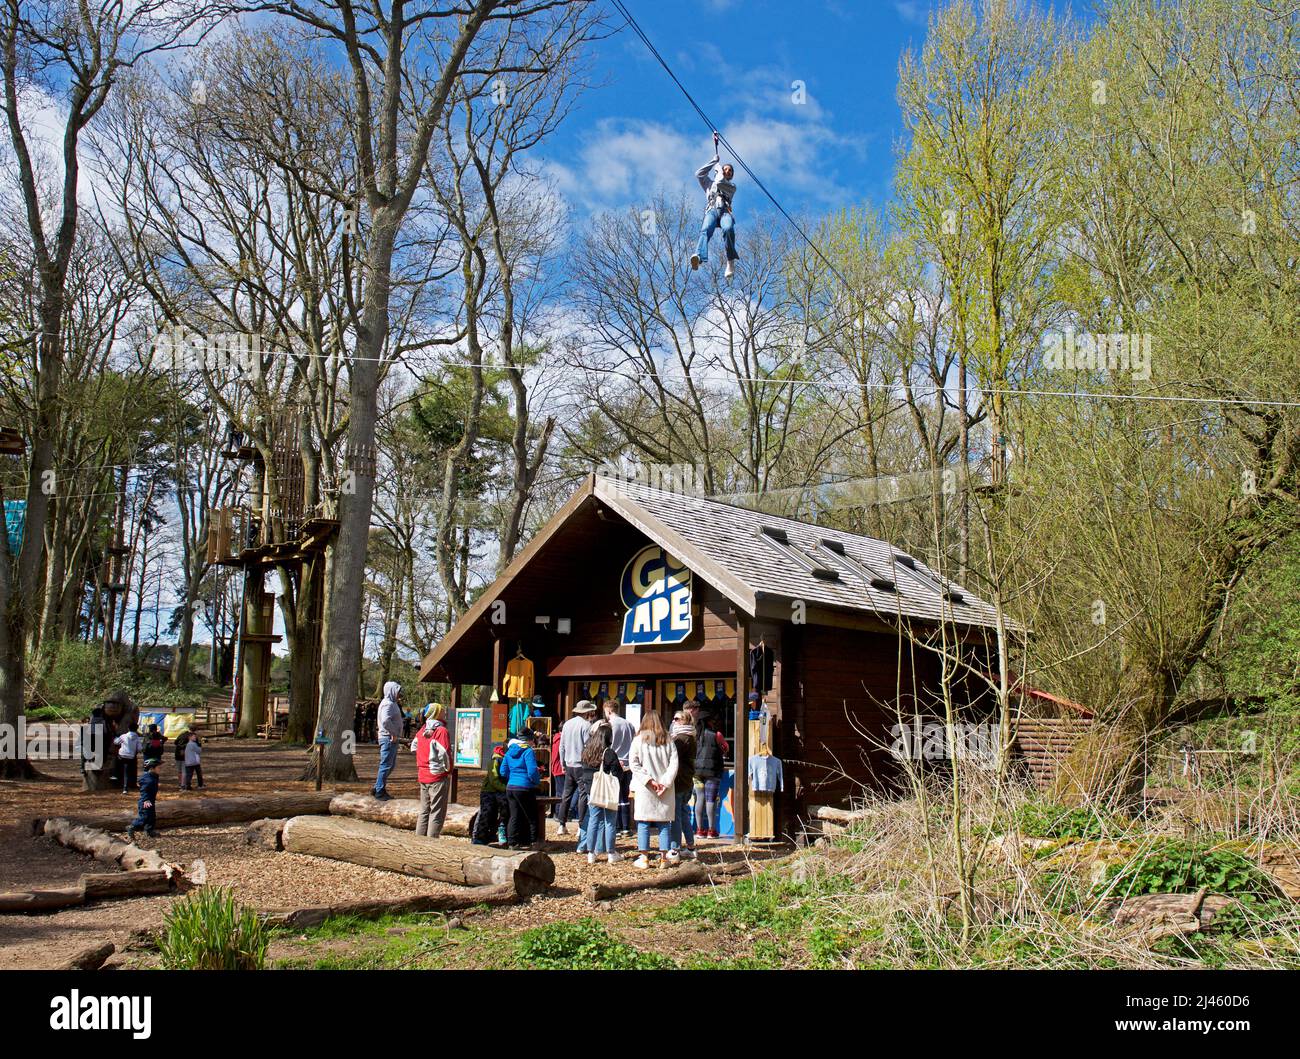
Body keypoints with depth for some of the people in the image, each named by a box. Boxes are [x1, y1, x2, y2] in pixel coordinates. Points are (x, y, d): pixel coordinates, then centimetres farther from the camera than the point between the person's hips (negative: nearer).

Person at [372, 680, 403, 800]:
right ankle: (380, 792, 3)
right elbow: (385, 721, -29)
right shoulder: (388, 704, -15)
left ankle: (378, 788, 24)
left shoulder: (392, 703, 17)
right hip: (388, 738, -11)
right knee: (385, 765, -4)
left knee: (390, 765, 17)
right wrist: (393, 734, -22)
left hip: (392, 739, 11)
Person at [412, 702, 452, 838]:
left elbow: (414, 747, 17)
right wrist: (449, 770, -6)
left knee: (424, 811, 16)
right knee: (437, 812, -1)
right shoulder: (442, 731, -14)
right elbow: (444, 754, -20)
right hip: (439, 776, -7)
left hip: (423, 776, 7)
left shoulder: (422, 731, 9)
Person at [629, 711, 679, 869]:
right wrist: (665, 783, -8)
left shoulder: (638, 740, -1)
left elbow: (634, 764, -8)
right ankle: (664, 856, 8)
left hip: (644, 789, -2)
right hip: (665, 790, 2)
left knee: (643, 823, 3)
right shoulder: (668, 741, 5)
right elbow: (674, 764, -3)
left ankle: (644, 858, 1)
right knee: (664, 823, 8)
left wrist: (649, 780, -9)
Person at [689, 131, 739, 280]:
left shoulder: (732, 186, 31)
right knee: (706, 230, -36)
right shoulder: (709, 184, 39)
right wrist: (715, 160, 26)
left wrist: (719, 169, 30)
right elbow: (699, 174, 23)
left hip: (725, 211, 0)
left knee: (728, 229, -38)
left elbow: (720, 182, 10)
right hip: (711, 210, 0)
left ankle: (731, 261, -40)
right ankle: (699, 257, -63)